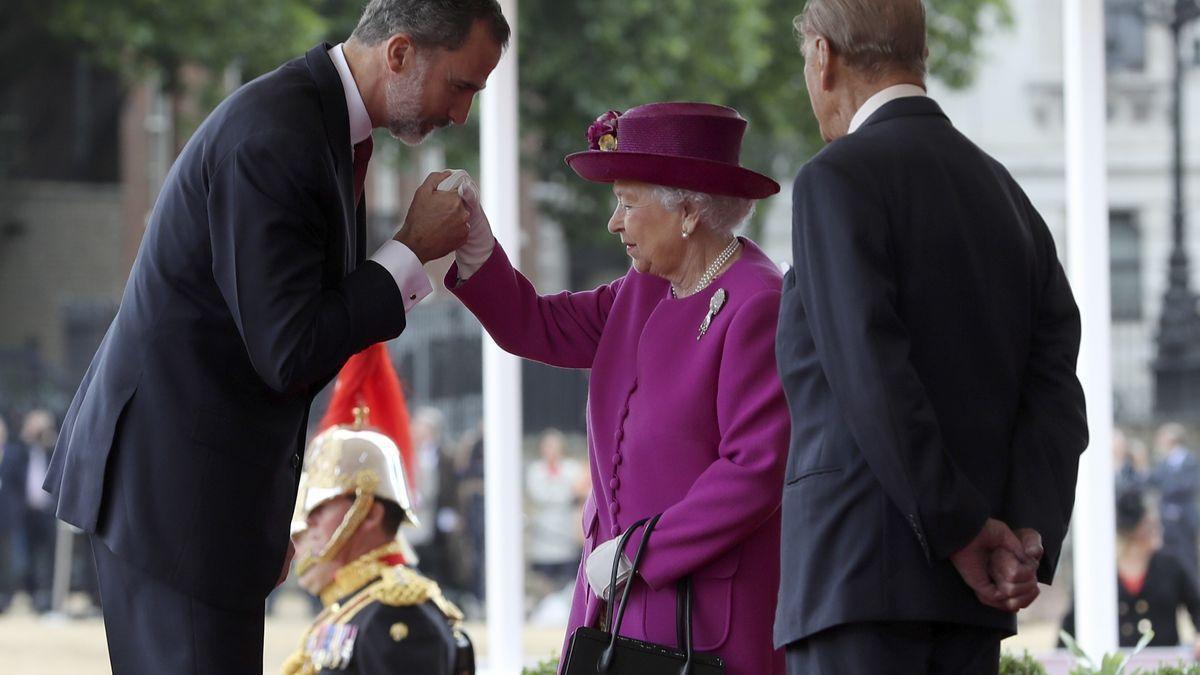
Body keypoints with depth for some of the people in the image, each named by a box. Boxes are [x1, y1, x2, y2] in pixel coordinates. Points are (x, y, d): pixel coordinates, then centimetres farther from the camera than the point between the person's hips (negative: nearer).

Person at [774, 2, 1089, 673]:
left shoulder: (837, 180, -7)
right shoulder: (1007, 199, 17)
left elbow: (872, 379, -18)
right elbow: (1054, 398, 6)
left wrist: (961, 536, -13)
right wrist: (1025, 543, -7)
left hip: (860, 569, -8)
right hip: (963, 599, 8)